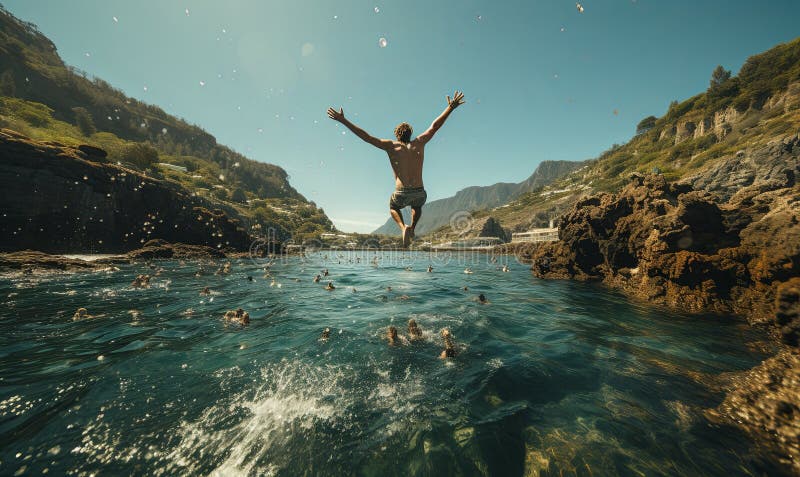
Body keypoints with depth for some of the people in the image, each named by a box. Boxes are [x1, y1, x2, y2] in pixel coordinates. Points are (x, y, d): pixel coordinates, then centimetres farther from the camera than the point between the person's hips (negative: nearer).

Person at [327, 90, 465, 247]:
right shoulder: (419, 143, 7)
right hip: (420, 193, 3)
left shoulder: (391, 146, 2)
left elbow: (365, 136, 2)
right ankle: (412, 228, 14)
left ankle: (403, 227, 4)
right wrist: (451, 107, 28)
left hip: (401, 194, -2)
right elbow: (435, 125, 16)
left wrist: (343, 120, 8)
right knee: (417, 206, 40)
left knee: (393, 207, 33)